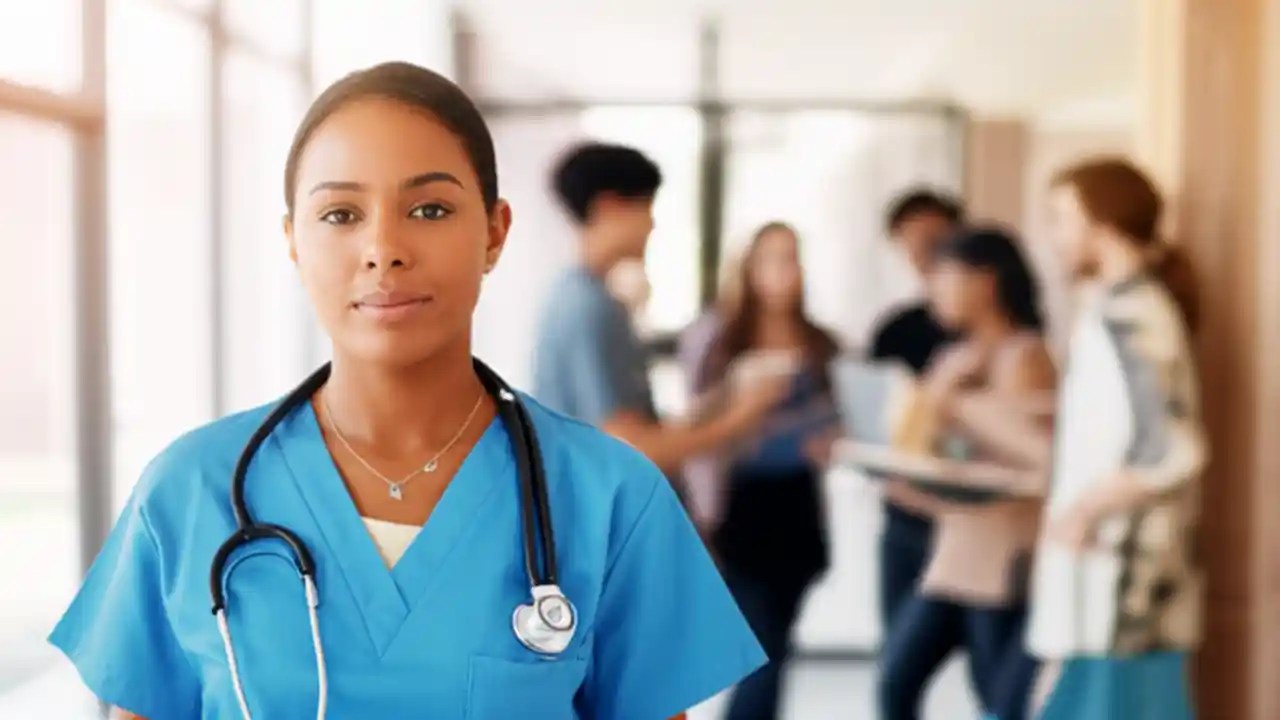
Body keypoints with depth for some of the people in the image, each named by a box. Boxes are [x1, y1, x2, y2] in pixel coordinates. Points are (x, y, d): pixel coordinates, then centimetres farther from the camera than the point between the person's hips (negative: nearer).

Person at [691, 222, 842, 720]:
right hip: (738, 512, -4)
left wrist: (830, 444, -8)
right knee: (765, 652, -9)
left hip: (794, 513, 4)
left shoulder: (822, 348, 8)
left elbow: (839, 425, 15)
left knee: (768, 651, 9)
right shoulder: (722, 342, -3)